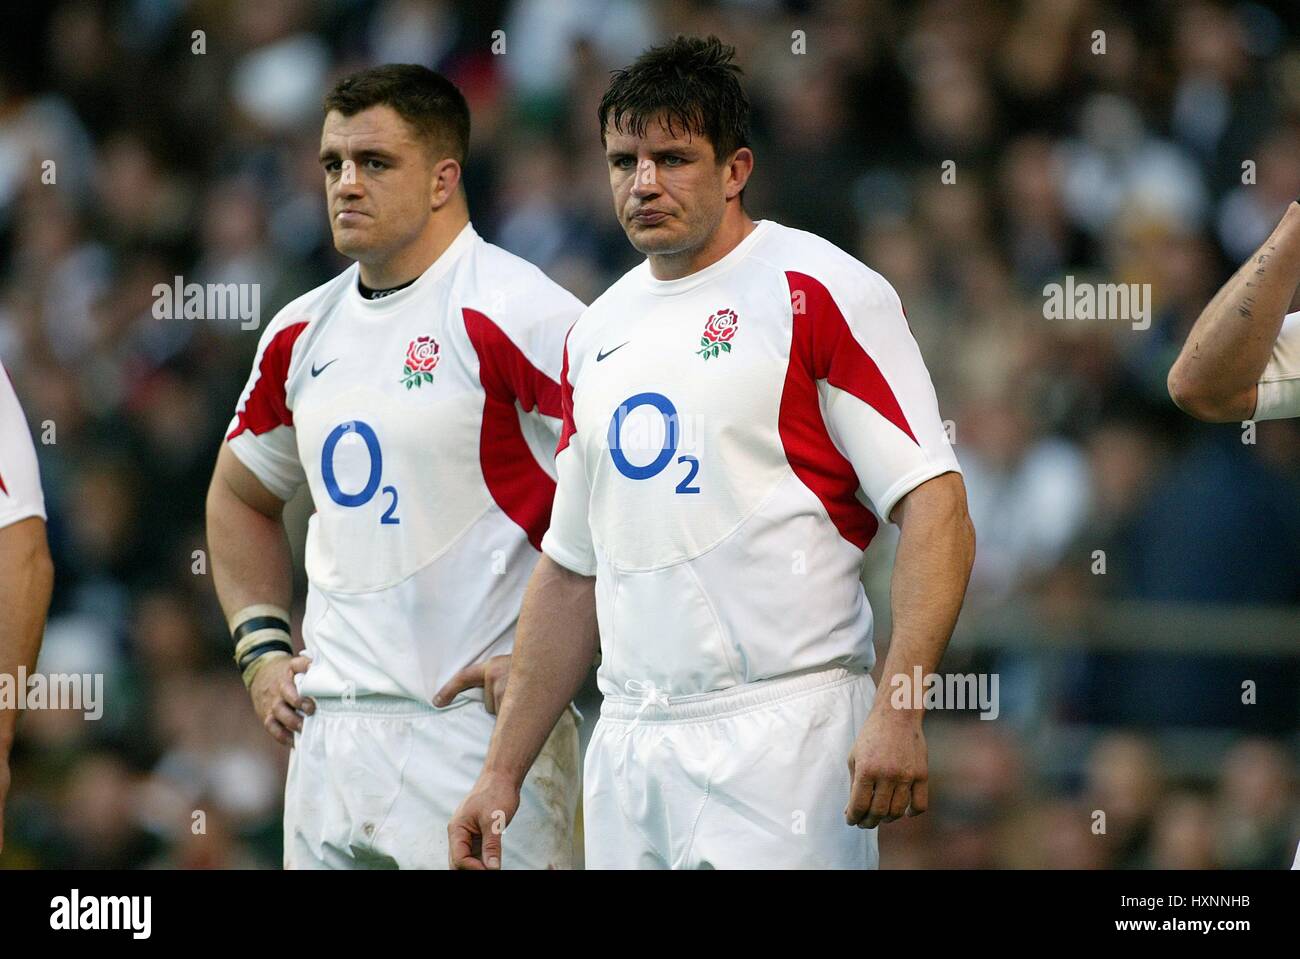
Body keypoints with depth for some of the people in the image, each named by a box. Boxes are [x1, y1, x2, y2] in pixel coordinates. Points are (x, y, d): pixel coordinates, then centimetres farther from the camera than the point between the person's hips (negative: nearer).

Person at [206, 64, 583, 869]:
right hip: (330, 734, 7)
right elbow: (241, 495, 31)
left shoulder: (518, 316, -9)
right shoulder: (302, 334, 14)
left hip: (475, 726, -7)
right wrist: (261, 647, 18)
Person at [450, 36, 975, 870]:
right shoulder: (599, 333, 16)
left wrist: (899, 711, -22)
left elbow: (935, 507, -11)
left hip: (780, 734, -6)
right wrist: (504, 772, 18)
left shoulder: (824, 293, -4)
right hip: (628, 751, 6)